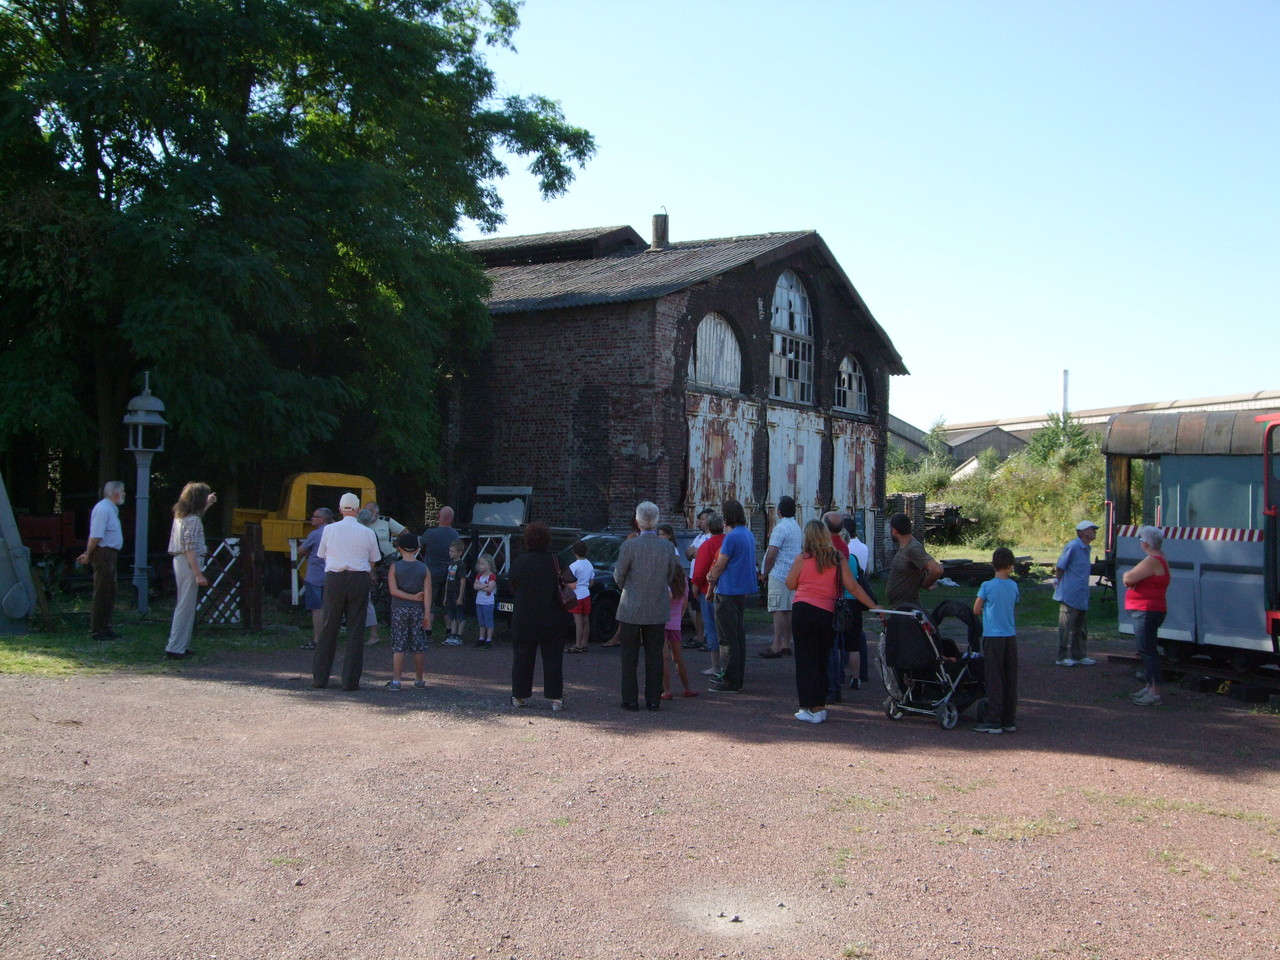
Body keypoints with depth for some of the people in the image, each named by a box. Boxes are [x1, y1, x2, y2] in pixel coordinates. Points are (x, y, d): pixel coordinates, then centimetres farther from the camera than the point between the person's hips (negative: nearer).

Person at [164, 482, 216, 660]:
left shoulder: (181, 516, 11)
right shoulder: (193, 521, -17)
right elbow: (190, 550, -21)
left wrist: (208, 504, 41)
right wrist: (198, 575, -21)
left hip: (179, 561, 10)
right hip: (188, 564, -10)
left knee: (183, 605, 16)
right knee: (186, 607, -5)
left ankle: (182, 645, 21)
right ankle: (175, 647, -4)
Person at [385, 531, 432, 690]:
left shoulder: (394, 567, -4)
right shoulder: (423, 568, -1)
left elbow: (393, 590, -12)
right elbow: (427, 593, -5)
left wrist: (412, 597, -7)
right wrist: (427, 614, -5)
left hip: (399, 609, -1)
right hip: (418, 610, 1)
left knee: (398, 645, 1)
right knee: (419, 646, 8)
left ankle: (396, 680, -2)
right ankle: (419, 680, 15)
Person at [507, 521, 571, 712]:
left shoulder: (518, 562, -4)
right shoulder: (556, 561, -9)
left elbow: (512, 586, 6)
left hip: (524, 620, 1)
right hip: (553, 622, -1)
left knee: (522, 659, 12)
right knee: (553, 660, 5)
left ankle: (519, 696, 18)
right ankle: (556, 698, 4)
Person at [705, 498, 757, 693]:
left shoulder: (731, 537, -18)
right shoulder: (748, 535, 11)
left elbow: (720, 566, -13)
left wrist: (712, 582, 5)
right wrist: (713, 574, 9)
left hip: (728, 592, -9)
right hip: (743, 590, 9)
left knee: (728, 637, -4)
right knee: (739, 634, 14)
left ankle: (730, 682, -2)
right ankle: (739, 677, 20)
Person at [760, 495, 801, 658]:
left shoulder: (781, 527, -14)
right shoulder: (796, 526, 16)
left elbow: (771, 554, -16)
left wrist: (765, 572, -5)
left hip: (779, 573, -9)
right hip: (792, 574, 9)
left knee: (778, 610, -9)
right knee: (788, 610, 9)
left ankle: (777, 646, -10)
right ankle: (786, 644, 12)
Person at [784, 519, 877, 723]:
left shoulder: (801, 559, -4)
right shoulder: (838, 559, 3)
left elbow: (790, 584, 3)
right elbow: (852, 587, 1)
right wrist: (873, 606, 7)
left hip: (803, 610, -3)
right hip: (828, 614, 3)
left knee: (805, 660, 3)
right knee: (822, 660, 15)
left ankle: (812, 708, 1)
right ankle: (820, 706, 19)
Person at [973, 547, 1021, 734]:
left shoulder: (987, 586, -8)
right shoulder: (1013, 586, 3)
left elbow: (976, 610, -2)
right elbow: (1013, 606, 12)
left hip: (993, 637, -4)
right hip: (1011, 636, 4)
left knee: (994, 679, -2)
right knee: (1010, 679, 9)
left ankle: (994, 722, -1)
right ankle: (1009, 720, 14)